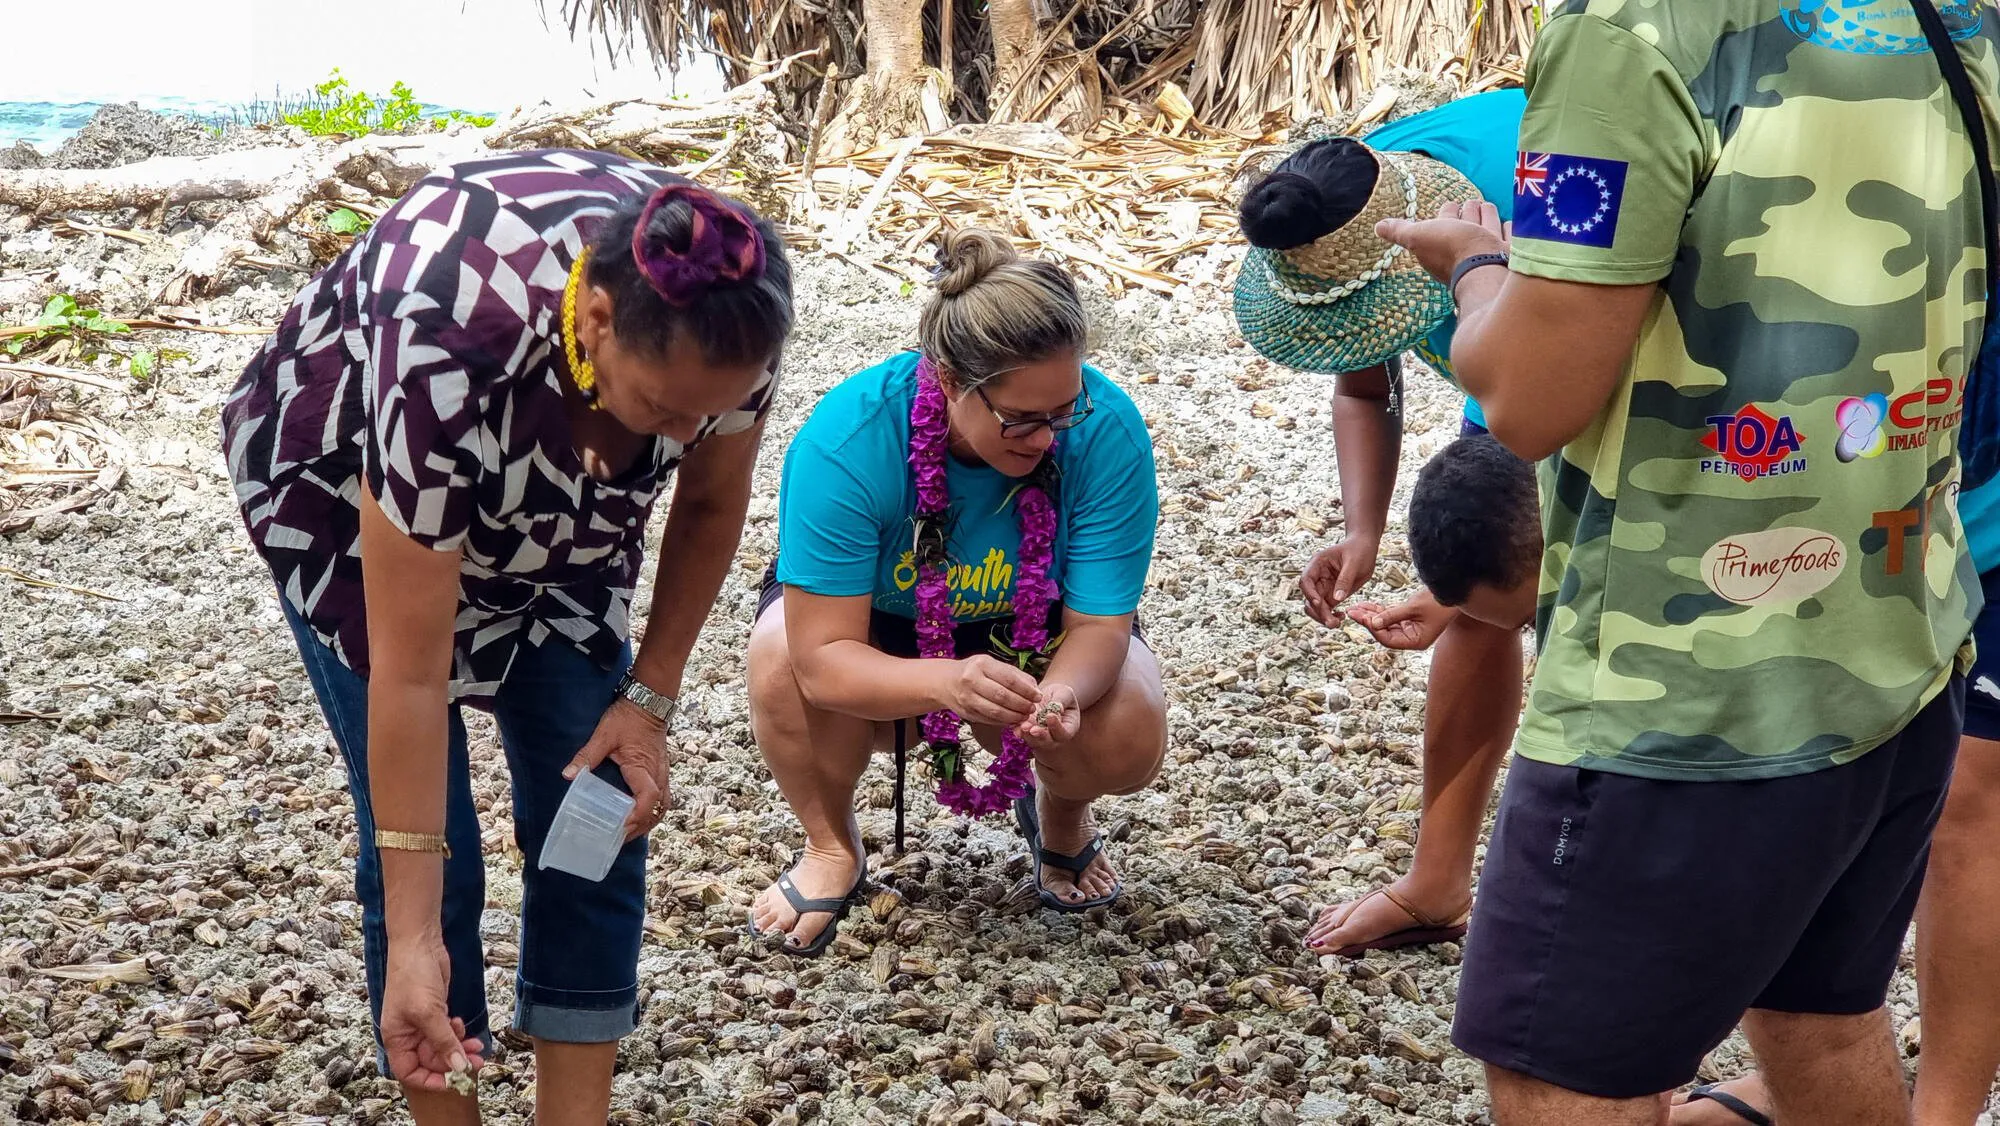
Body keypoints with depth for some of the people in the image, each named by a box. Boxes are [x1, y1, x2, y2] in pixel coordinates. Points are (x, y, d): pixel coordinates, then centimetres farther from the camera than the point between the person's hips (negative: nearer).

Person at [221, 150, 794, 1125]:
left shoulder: (722, 314, -30)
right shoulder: (448, 347, -43)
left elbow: (711, 503, -7)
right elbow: (409, 675, -37)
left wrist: (648, 697, -12)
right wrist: (413, 940, -35)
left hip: (557, 498, 4)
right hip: (345, 486, -4)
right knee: (424, 836, -9)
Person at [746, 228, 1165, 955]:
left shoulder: (1105, 431, -32)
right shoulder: (846, 439, -37)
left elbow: (1100, 624, -26)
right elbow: (823, 657, -37)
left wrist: (1064, 693, -50)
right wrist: (948, 683, -57)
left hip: (1030, 626, 1)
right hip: (873, 618, -1)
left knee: (1128, 739, -27)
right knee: (783, 665, -34)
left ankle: (1060, 816, 13)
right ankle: (832, 848, -2)